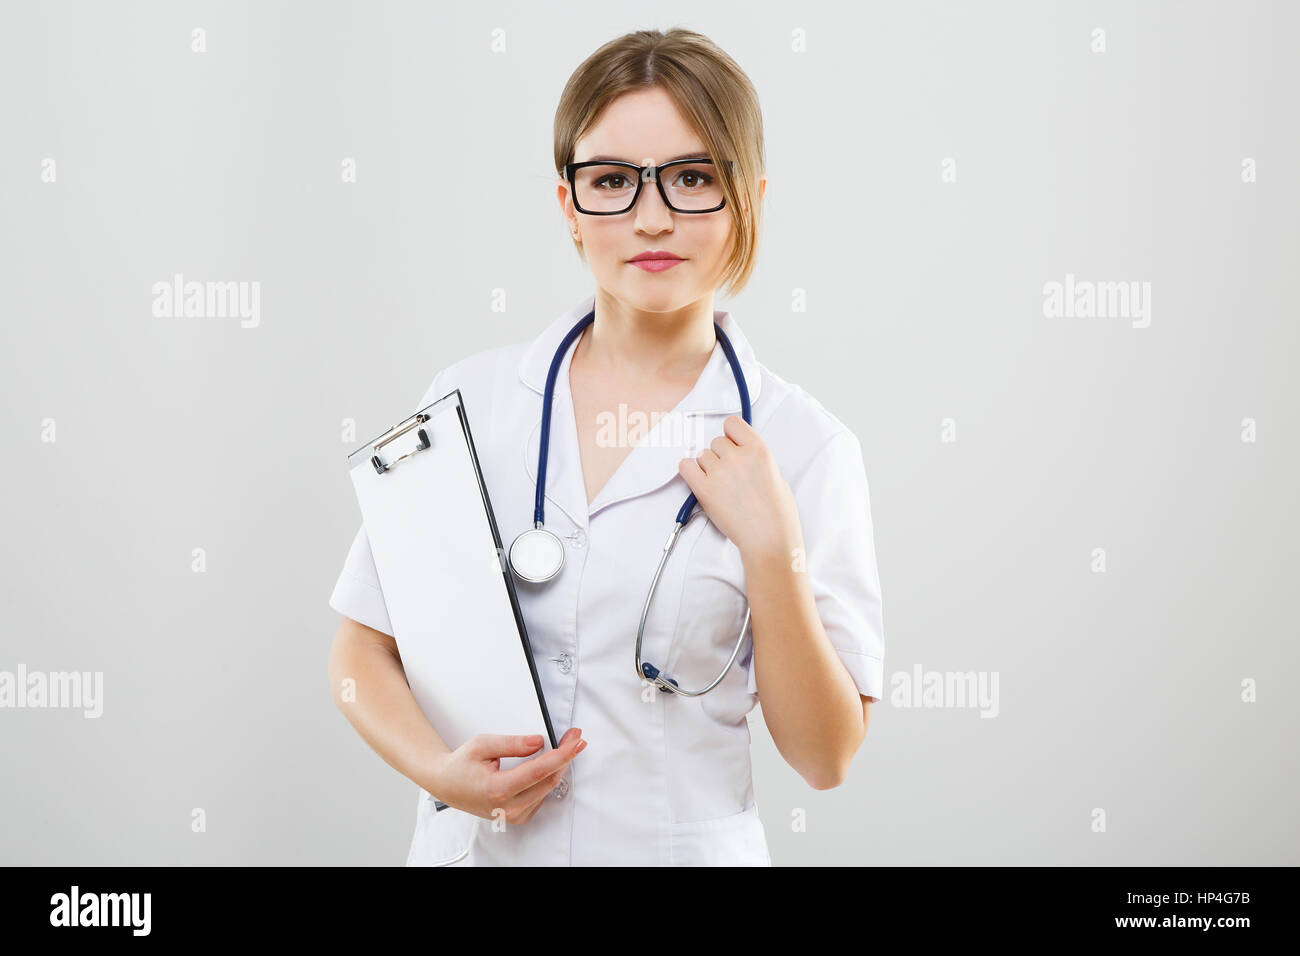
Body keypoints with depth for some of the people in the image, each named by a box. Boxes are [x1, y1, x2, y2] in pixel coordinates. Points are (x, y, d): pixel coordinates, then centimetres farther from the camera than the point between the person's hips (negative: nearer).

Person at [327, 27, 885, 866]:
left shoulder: (805, 448, -9)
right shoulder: (471, 398, -4)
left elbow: (825, 756, -8)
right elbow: (363, 649, 1)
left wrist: (771, 546, -19)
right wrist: (443, 770, -16)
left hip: (682, 847, -1)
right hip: (470, 843, 2)